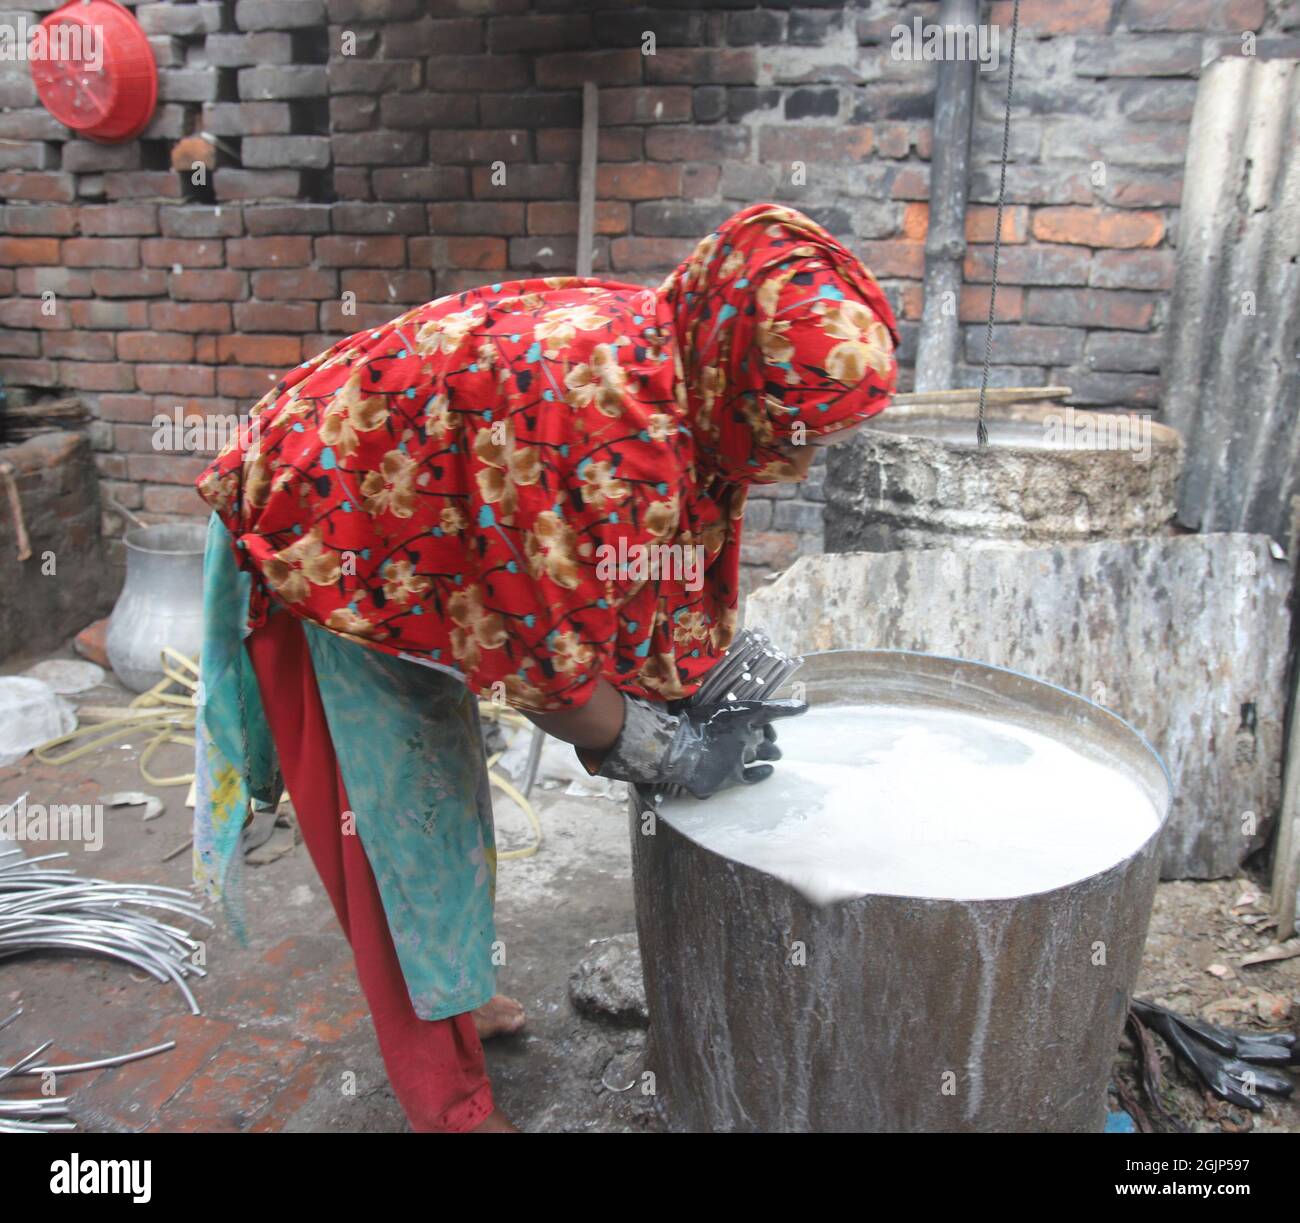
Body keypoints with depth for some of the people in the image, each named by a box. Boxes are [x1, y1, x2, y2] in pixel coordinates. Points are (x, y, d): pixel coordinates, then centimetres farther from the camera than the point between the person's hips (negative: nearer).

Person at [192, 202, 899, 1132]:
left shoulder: (668, 352, -11)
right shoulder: (599, 426, -38)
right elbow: (539, 663, -27)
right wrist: (673, 754, -15)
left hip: (405, 552, 9)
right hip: (315, 560, -8)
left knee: (446, 783, 20)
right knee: (402, 820, 1)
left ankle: (449, 997, 43)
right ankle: (449, 1105, 20)